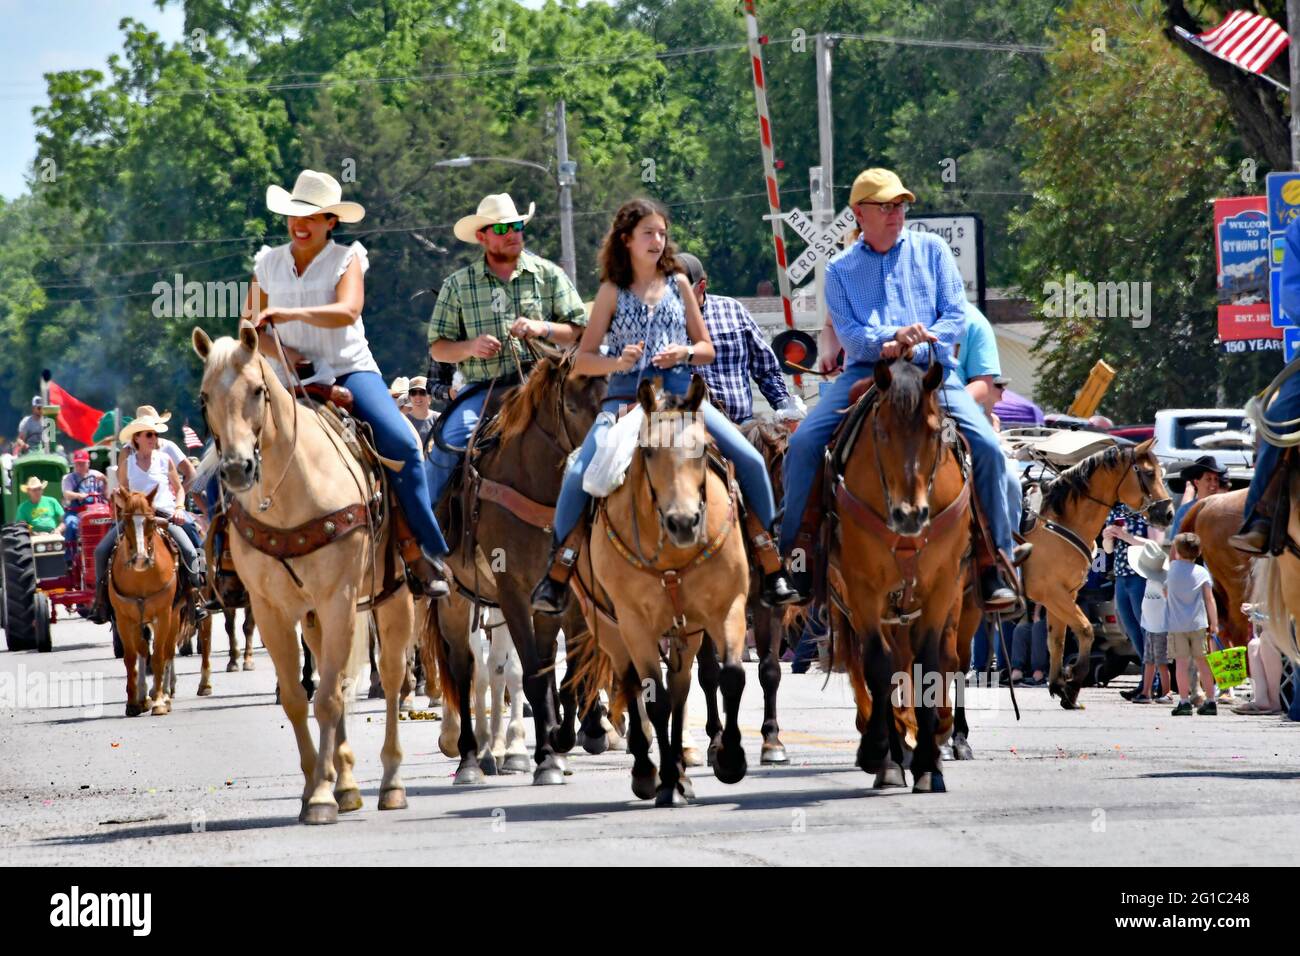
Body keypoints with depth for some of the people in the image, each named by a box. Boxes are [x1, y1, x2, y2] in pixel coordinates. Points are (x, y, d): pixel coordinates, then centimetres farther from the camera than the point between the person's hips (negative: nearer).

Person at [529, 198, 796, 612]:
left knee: (750, 460, -14)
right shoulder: (613, 292, 6)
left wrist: (684, 352, -9)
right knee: (579, 474, -25)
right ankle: (558, 572, -10)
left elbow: (707, 349, 14)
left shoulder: (678, 283, 10)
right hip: (626, 396, -2)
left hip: (681, 392, 2)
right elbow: (583, 360, 5)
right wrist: (619, 361, -15)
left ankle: (771, 569, -2)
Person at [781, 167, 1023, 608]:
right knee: (803, 443, -19)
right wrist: (891, 338, -22)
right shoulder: (841, 269, 11)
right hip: (866, 373, 1)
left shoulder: (932, 250, 11)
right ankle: (794, 557, -7)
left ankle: (996, 564, -10)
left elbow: (957, 317, 4)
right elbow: (848, 333, -1)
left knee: (986, 445, -22)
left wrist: (915, 349, -13)